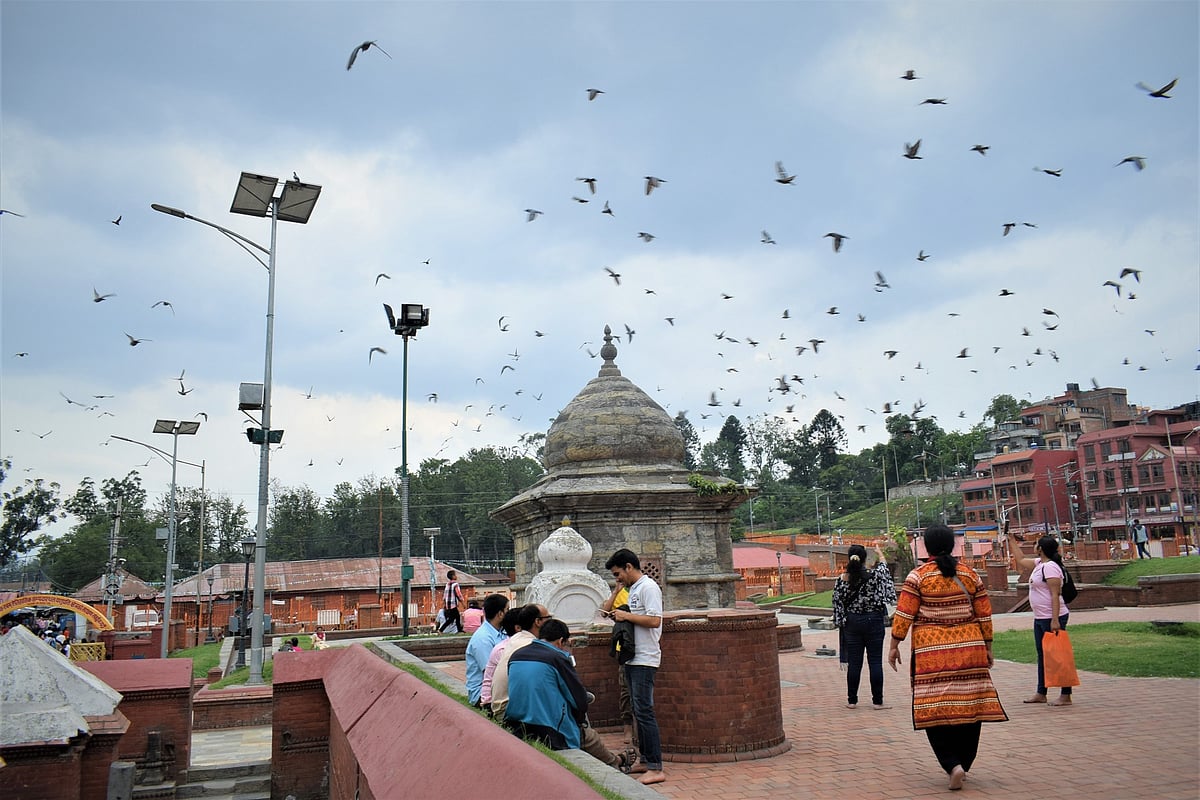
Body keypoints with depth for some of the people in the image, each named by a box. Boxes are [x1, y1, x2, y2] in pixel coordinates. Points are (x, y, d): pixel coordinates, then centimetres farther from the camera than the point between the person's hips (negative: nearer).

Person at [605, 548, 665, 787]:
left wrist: (627, 616, -15)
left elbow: (654, 620, -23)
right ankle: (645, 760, 22)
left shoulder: (648, 587, -13)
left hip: (645, 660, -10)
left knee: (644, 711, -9)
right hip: (633, 658, 10)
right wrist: (620, 616, 7)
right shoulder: (634, 589, 16)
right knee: (638, 711, 14)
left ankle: (656, 768, -5)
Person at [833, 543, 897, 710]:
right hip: (873, 621, -2)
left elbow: (838, 602, -2)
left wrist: (841, 623, 10)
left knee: (854, 663, 8)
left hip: (852, 623, 2)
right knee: (875, 662, 5)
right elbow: (883, 566, 10)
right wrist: (880, 554, 31)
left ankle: (852, 700, 14)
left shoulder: (842, 579, -7)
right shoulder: (873, 575, -12)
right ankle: (877, 701, 8)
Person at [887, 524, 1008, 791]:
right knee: (969, 706, 12)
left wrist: (894, 646, -1)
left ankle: (953, 765, -12)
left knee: (935, 709, 1)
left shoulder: (918, 576, -5)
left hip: (931, 652, -3)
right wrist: (987, 648, 18)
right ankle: (964, 765, 20)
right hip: (969, 650, 4)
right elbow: (984, 615, 8)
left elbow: (904, 614, -9)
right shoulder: (970, 575, 5)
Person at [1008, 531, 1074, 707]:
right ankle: (1041, 693, 24)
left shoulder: (1050, 567, -17)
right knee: (1042, 654, 15)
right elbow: (1020, 561, 28)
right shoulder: (1039, 563, 11)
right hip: (1040, 618, 10)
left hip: (1052, 618, -10)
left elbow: (1055, 595, -22)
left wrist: (1055, 620, -25)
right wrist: (1012, 540, 31)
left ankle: (1065, 696, 3)